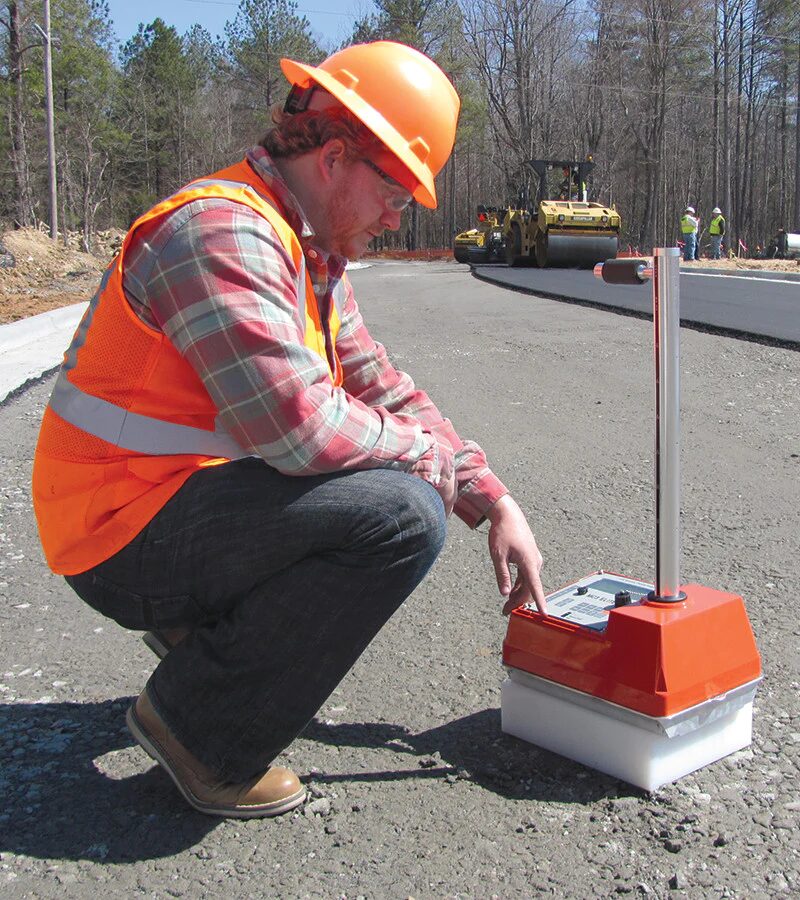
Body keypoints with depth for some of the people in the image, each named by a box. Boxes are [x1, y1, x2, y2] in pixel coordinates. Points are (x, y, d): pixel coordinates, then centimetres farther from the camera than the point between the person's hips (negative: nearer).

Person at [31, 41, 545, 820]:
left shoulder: (313, 253, 12)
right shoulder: (220, 231, -21)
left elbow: (388, 395, 13)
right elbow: (299, 424, -30)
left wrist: (495, 502, 5)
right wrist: (425, 453, -12)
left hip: (186, 495, 10)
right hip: (123, 539, -10)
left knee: (402, 473, 15)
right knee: (402, 514, -24)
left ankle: (203, 627, 14)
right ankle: (199, 726, -9)